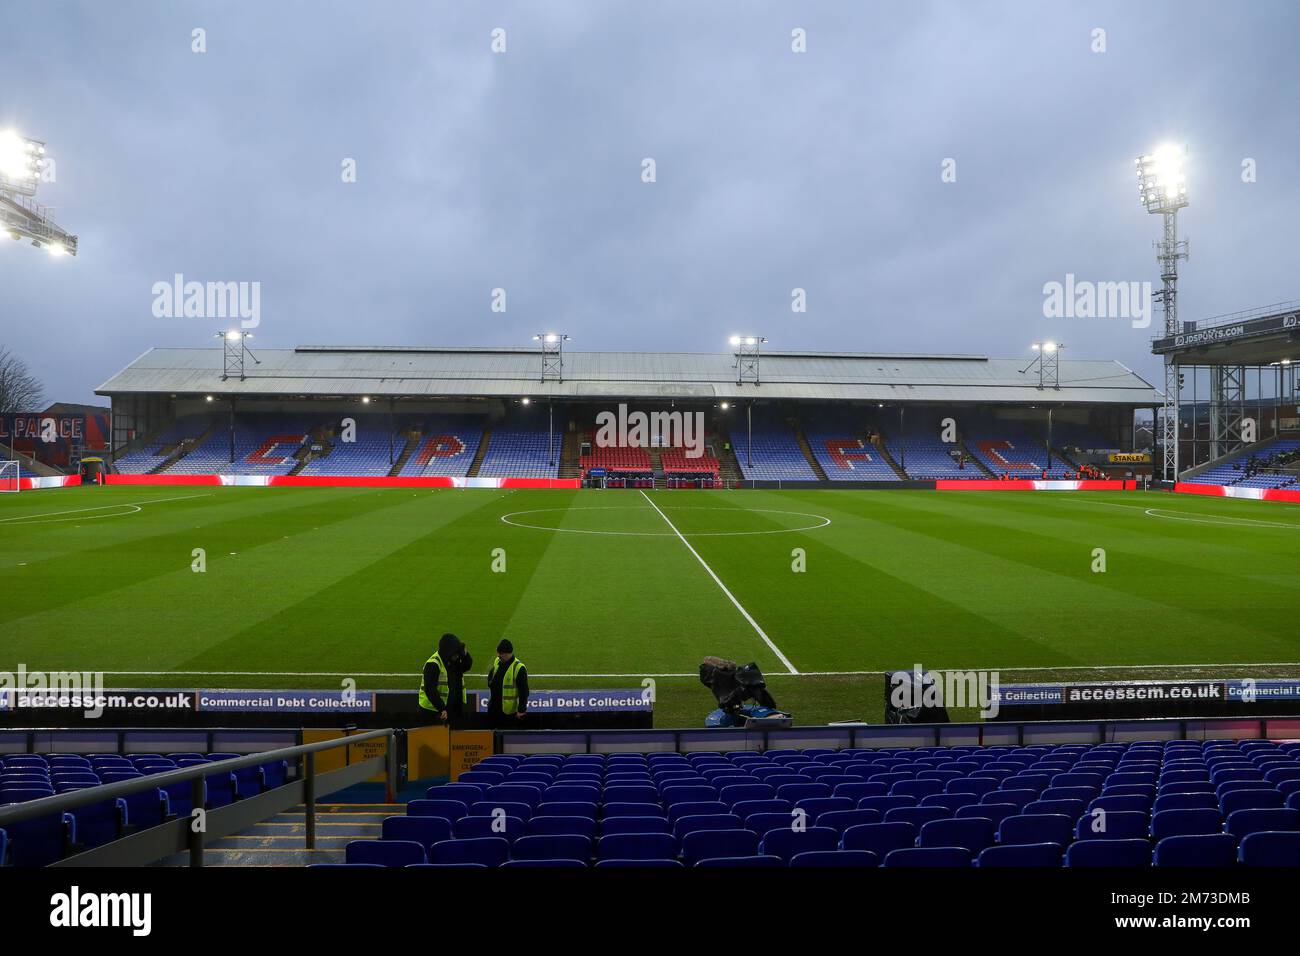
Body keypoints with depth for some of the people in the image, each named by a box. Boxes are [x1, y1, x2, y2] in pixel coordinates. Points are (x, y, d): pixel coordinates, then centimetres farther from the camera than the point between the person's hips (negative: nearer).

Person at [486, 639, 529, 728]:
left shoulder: (519, 668, -20)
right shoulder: (497, 661, 2)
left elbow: (524, 691, -17)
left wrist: (521, 710, -16)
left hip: (509, 711, -7)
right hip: (493, 707, 7)